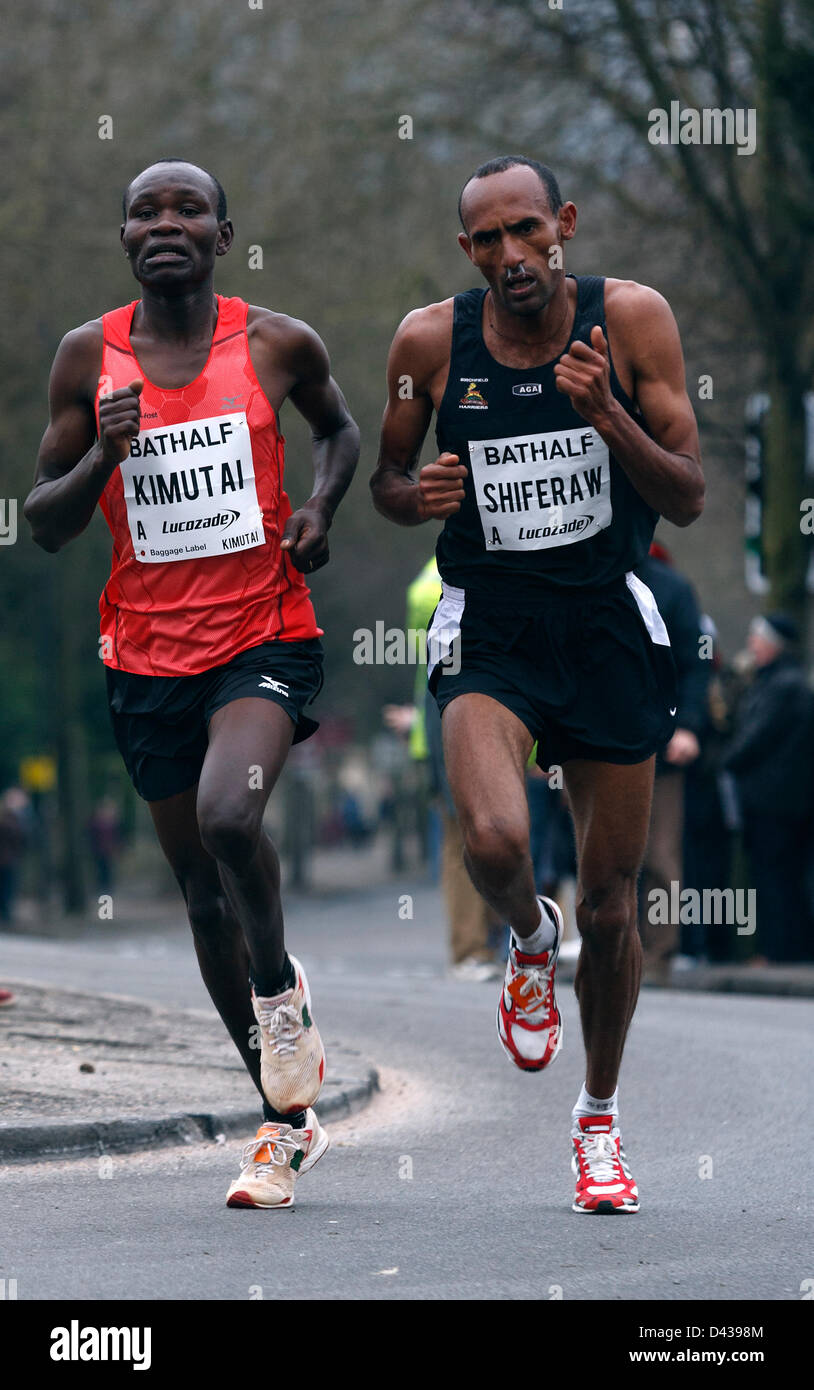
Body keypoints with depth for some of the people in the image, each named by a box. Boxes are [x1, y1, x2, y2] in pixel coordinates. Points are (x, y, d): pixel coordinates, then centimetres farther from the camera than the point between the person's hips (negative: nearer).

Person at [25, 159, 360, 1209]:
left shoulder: (276, 345, -2)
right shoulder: (89, 357, 0)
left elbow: (338, 427, 20)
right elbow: (44, 524, 3)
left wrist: (321, 504, 0)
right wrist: (103, 456, -16)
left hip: (265, 638, -3)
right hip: (148, 657, 3)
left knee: (228, 817, -30)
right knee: (203, 888, 9)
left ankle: (281, 992, 2)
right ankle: (286, 1123, 24)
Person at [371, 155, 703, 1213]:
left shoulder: (632, 319, -7)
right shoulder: (429, 341, -5)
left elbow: (687, 500, -7)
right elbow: (384, 480, 10)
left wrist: (608, 415, -24)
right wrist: (418, 495, -14)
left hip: (609, 626, 1)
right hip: (488, 628, -1)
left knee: (611, 903, 7)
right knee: (494, 842, -28)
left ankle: (600, 1117, 30)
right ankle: (530, 940, 11)